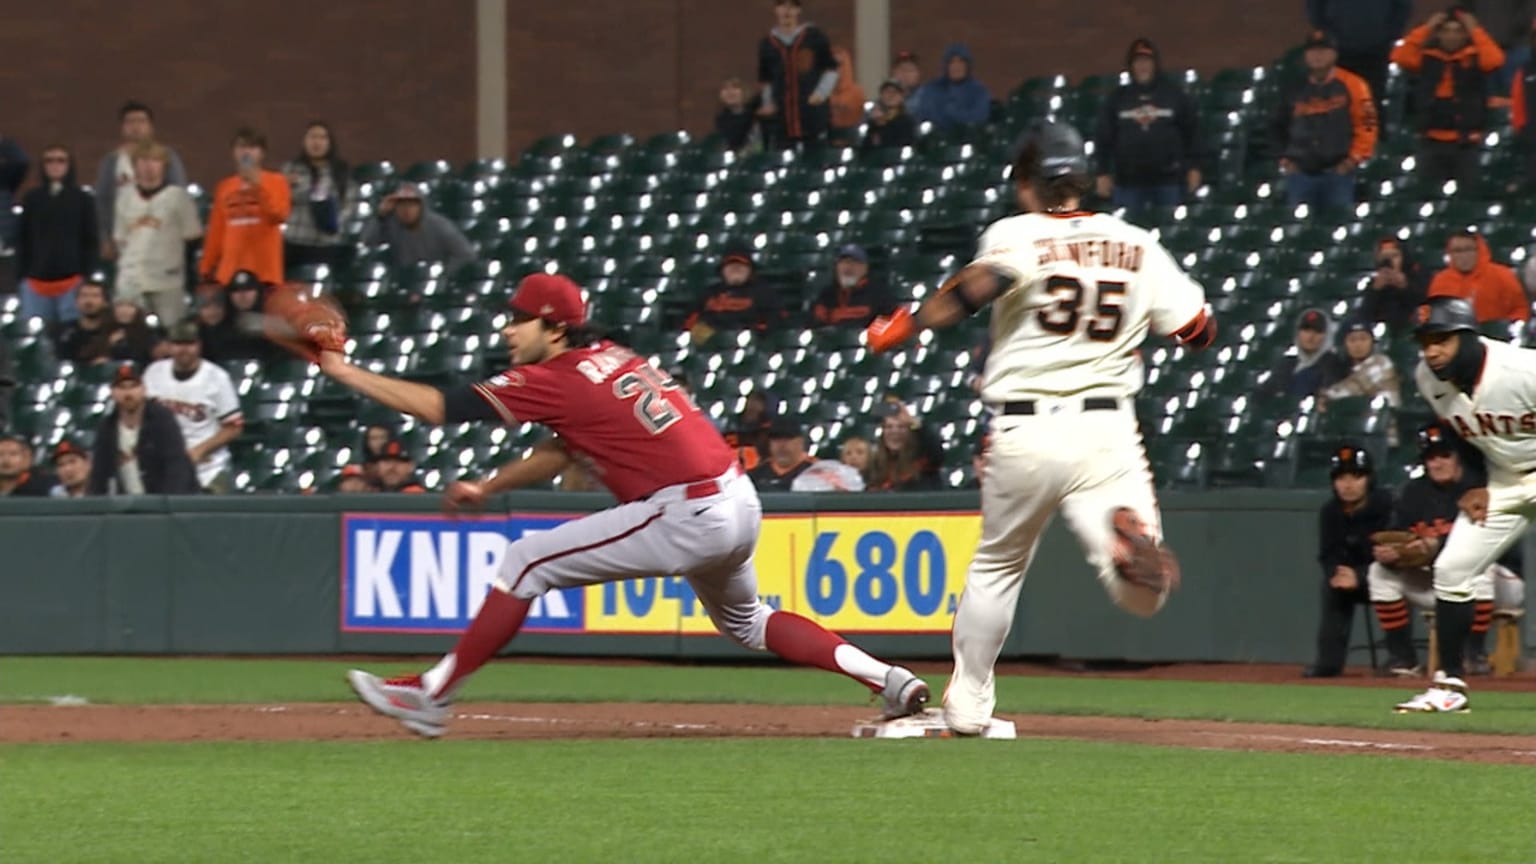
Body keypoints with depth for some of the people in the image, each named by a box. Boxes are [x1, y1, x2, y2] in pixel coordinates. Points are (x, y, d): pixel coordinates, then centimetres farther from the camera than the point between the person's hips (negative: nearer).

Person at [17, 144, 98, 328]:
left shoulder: (82, 199, 3)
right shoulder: (32, 199, 9)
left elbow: (91, 241, 3)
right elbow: (22, 240, 10)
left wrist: (87, 275, -4)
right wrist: (22, 274, 3)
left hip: (72, 280, -2)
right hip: (36, 281, 2)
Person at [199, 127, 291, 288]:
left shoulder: (275, 181, 4)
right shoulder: (224, 187, 13)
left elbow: (280, 215, -12)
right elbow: (216, 230, 14)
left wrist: (259, 186, -18)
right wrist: (207, 268, 11)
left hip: (264, 272, -3)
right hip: (230, 272, 3)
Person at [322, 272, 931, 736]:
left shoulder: (558, 381, -9)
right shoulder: (609, 358, 15)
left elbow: (436, 407, -8)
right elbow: (563, 450, 26)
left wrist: (345, 371, -2)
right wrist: (488, 488, 19)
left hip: (690, 518, -9)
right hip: (740, 506, 9)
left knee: (528, 560, -4)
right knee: (745, 623, 32)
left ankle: (432, 695, -3)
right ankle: (890, 681, 24)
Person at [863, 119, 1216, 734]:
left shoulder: (1017, 234, -1)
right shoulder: (1138, 246, 10)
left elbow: (985, 280, -24)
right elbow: (1199, 332, 11)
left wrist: (909, 325, -15)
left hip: (1025, 433, -1)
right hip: (1108, 431, 1)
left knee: (996, 565, 22)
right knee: (1143, 596, -7)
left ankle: (968, 701, 25)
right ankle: (1132, 536, -40)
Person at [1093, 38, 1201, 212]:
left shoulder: (1174, 93, 1)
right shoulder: (1118, 98, 4)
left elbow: (1191, 131, 5)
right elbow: (1104, 137, 6)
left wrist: (1193, 167, 2)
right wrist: (1103, 173, 1)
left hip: (1167, 179, -1)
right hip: (1128, 180, 1)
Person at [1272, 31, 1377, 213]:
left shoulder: (1351, 86, -1)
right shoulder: (1294, 92, 10)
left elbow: (1366, 124, -4)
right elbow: (1278, 128, 22)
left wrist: (1354, 158, -12)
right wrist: (1284, 157, 11)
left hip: (1337, 172, -3)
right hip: (1300, 174, 3)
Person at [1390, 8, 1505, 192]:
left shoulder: (1475, 58, 0)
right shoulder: (1428, 58, 6)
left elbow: (1495, 59, -20)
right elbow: (1400, 57, -8)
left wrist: (1474, 30, -13)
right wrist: (1426, 28, -8)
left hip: (1467, 142, -2)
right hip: (1433, 142, 2)